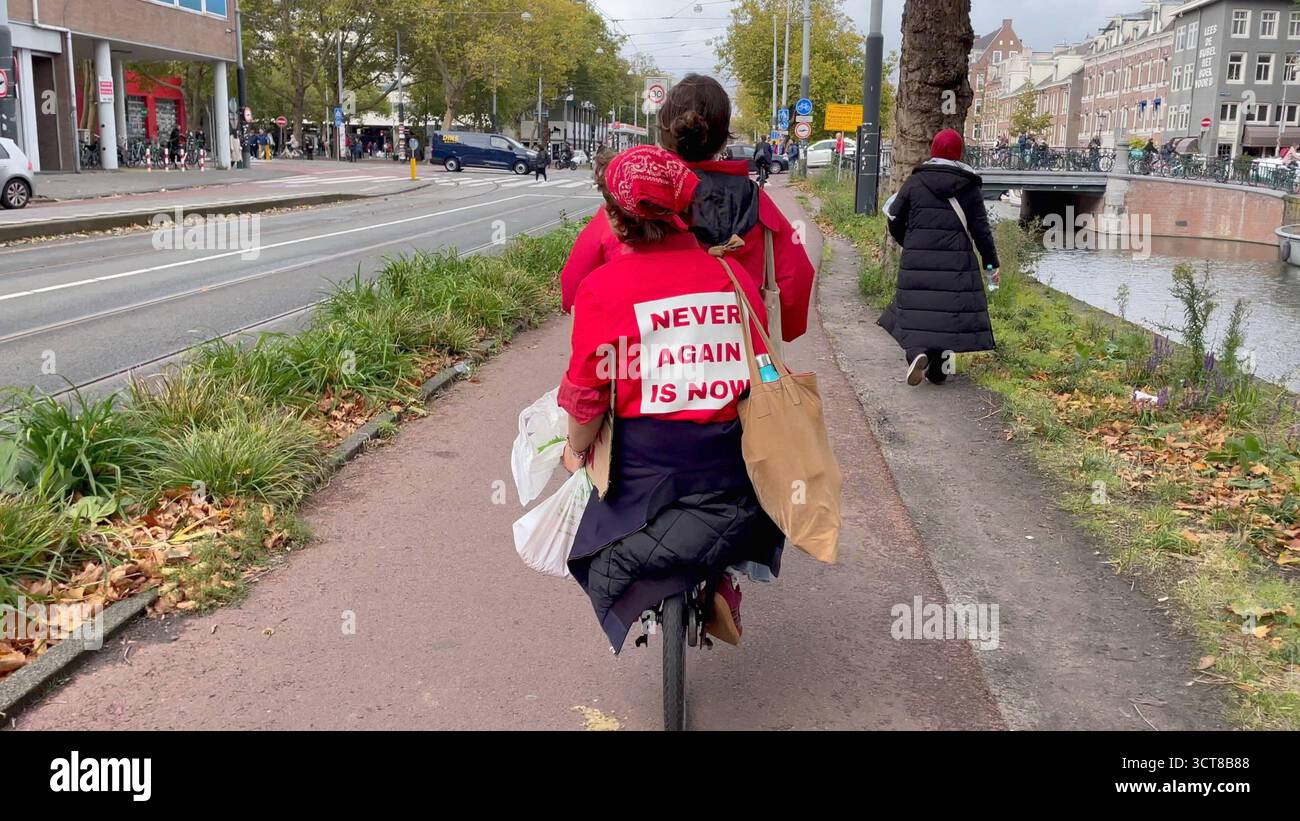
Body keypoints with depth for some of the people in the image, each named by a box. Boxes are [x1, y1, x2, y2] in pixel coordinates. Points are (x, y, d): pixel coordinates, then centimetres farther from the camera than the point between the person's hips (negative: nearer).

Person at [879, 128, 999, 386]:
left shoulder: (914, 182, 4)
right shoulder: (969, 187, 4)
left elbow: (895, 221, 7)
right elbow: (980, 228, 3)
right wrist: (992, 262, 11)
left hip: (917, 259, 0)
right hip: (956, 261, 0)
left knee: (916, 310, 5)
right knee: (948, 310, 6)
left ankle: (917, 352, -21)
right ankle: (937, 370, 8)